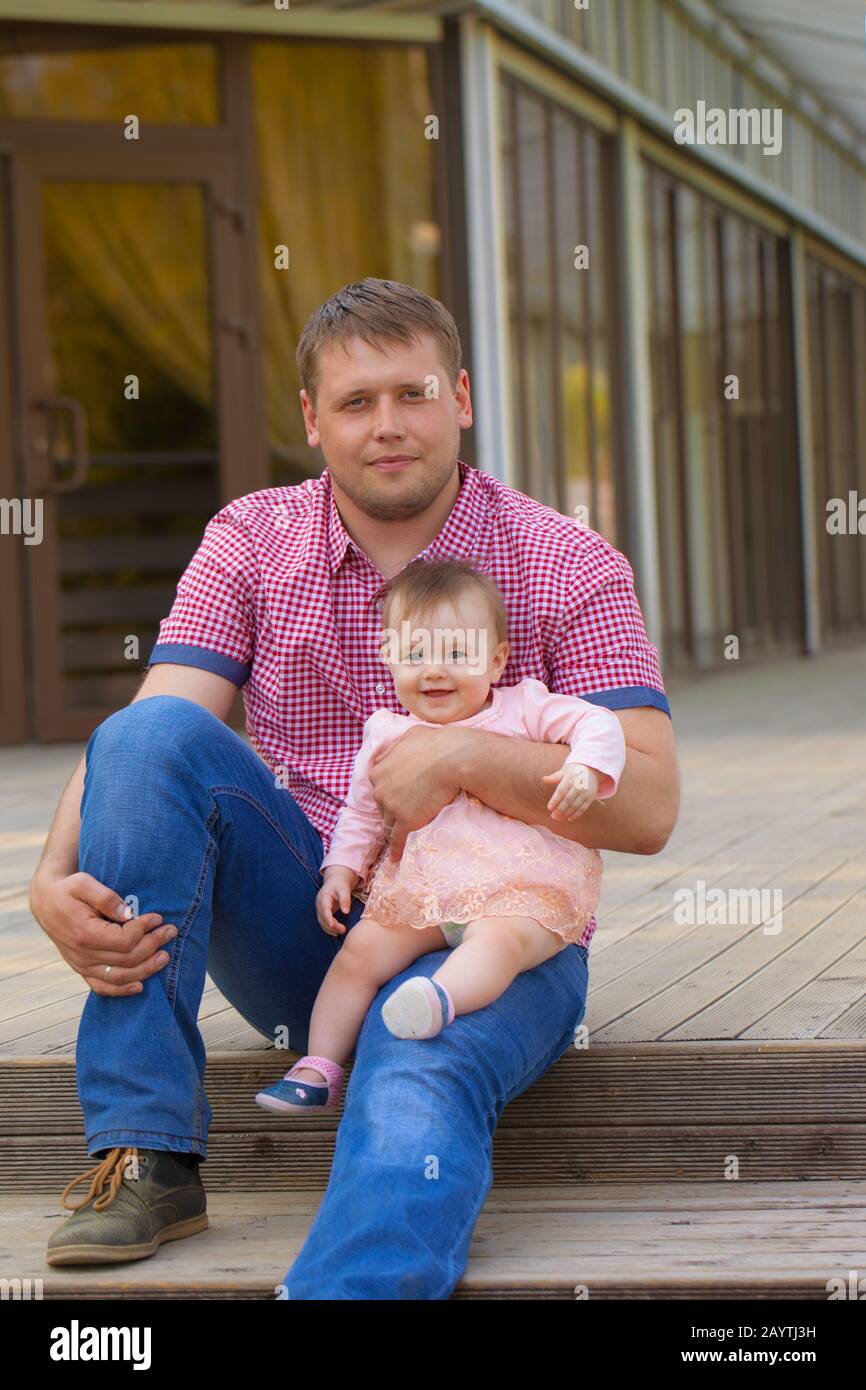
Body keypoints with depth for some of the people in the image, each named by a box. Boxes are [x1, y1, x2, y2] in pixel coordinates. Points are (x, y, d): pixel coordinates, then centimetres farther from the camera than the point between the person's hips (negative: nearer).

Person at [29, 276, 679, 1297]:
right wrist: (59, 878, -27)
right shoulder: (250, 542, 6)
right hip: (303, 936, 3)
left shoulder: (569, 569, 0)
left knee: (418, 1089, -37)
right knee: (150, 736, -24)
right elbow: (142, 740, -7)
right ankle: (146, 1159, -25)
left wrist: (466, 756, -21)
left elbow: (647, 808, -8)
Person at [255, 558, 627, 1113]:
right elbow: (362, 813, 24)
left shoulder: (524, 709, 8)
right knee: (360, 950, -13)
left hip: (523, 890, -4)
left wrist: (585, 769, -20)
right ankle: (319, 1068, -8)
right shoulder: (387, 736, 16)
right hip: (422, 893, 4)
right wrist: (340, 870, 11)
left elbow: (597, 723, 0)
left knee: (498, 939, -36)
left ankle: (442, 998, -62)